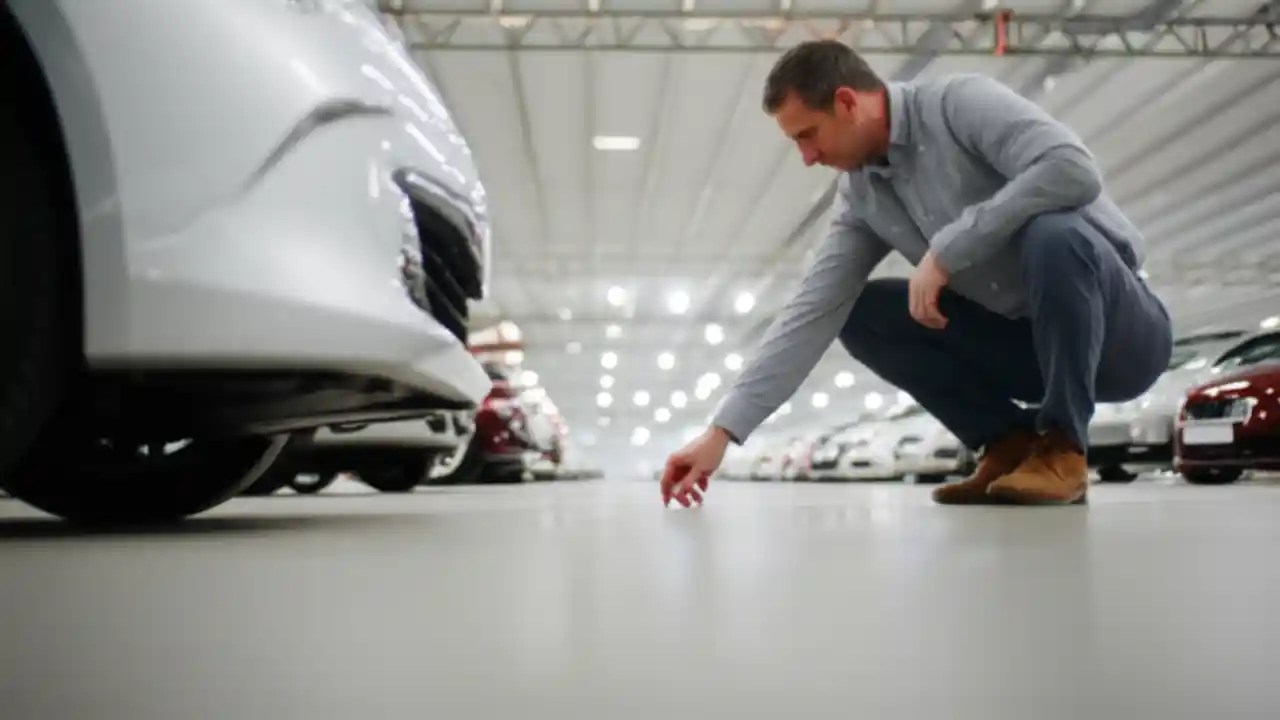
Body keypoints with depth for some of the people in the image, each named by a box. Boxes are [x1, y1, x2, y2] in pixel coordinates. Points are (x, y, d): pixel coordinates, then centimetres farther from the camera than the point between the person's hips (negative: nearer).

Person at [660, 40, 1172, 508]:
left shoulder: (961, 103, -17)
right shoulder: (860, 193, 1)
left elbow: (1075, 169, -34)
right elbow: (811, 314, -4)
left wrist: (947, 250, -29)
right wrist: (721, 431, -11)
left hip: (1123, 334, -6)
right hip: (1026, 340, 6)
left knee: (1054, 235, -37)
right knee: (860, 312, -3)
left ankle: (1061, 449, -17)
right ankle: (1009, 442, 1)